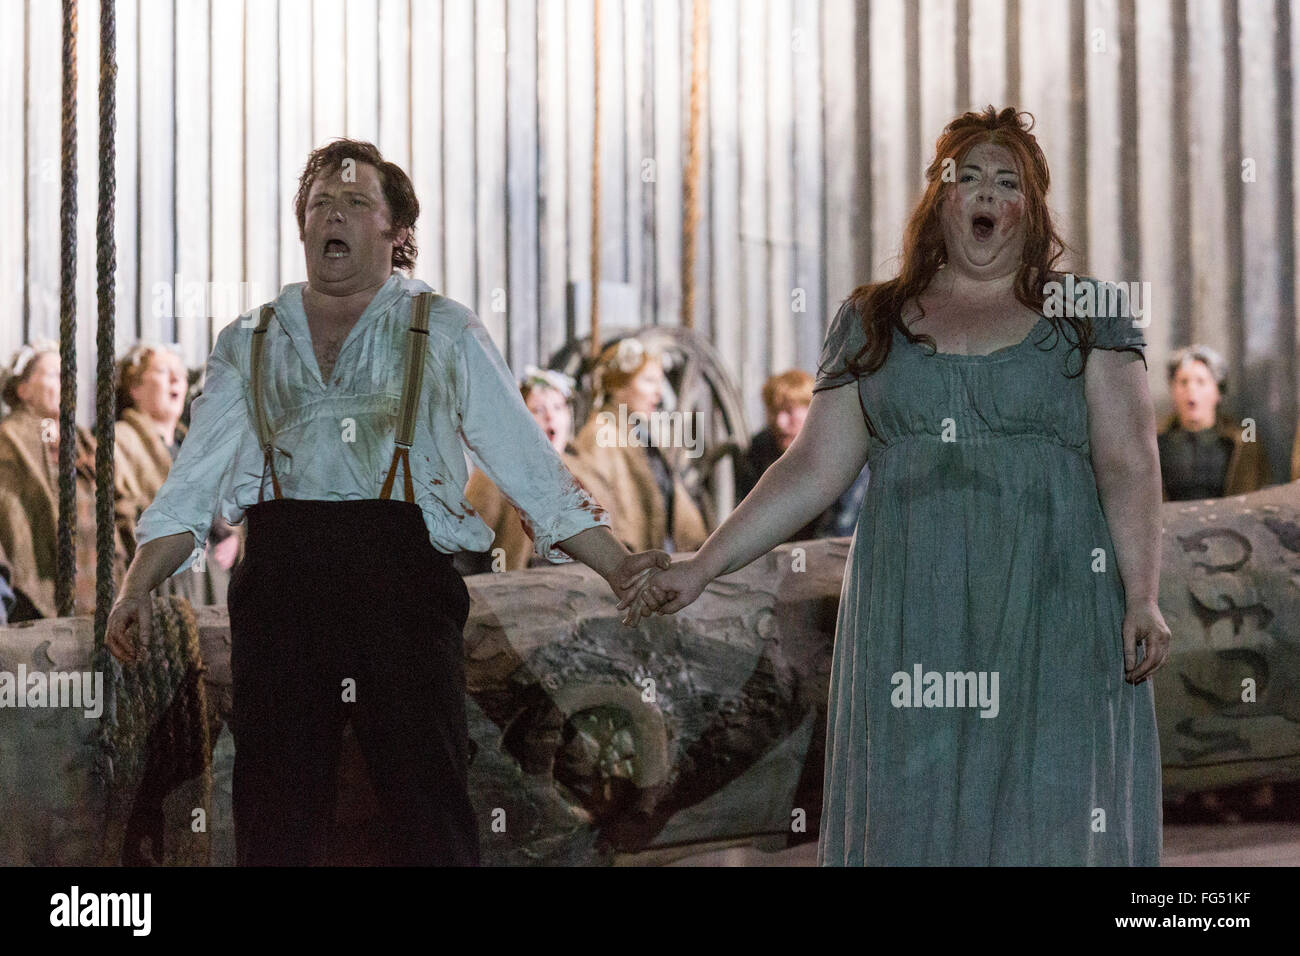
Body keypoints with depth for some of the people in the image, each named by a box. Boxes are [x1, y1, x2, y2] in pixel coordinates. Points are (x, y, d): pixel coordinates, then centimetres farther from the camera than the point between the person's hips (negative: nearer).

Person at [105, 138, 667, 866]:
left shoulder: (445, 334, 9)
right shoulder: (251, 344, 16)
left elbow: (529, 466, 4)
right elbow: (194, 482, 12)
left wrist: (616, 567, -3)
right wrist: (139, 586, 0)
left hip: (402, 580, -2)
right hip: (281, 582, 2)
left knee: (429, 807, -6)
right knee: (276, 813, 3)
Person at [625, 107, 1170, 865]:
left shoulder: (1086, 314, 7)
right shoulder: (873, 322, 13)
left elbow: (1129, 464, -1)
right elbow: (815, 469, 11)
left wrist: (1142, 597, -13)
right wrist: (702, 567, 5)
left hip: (1050, 613, -2)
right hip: (911, 620, 2)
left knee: (1049, 816, -5)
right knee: (910, 815, 0)